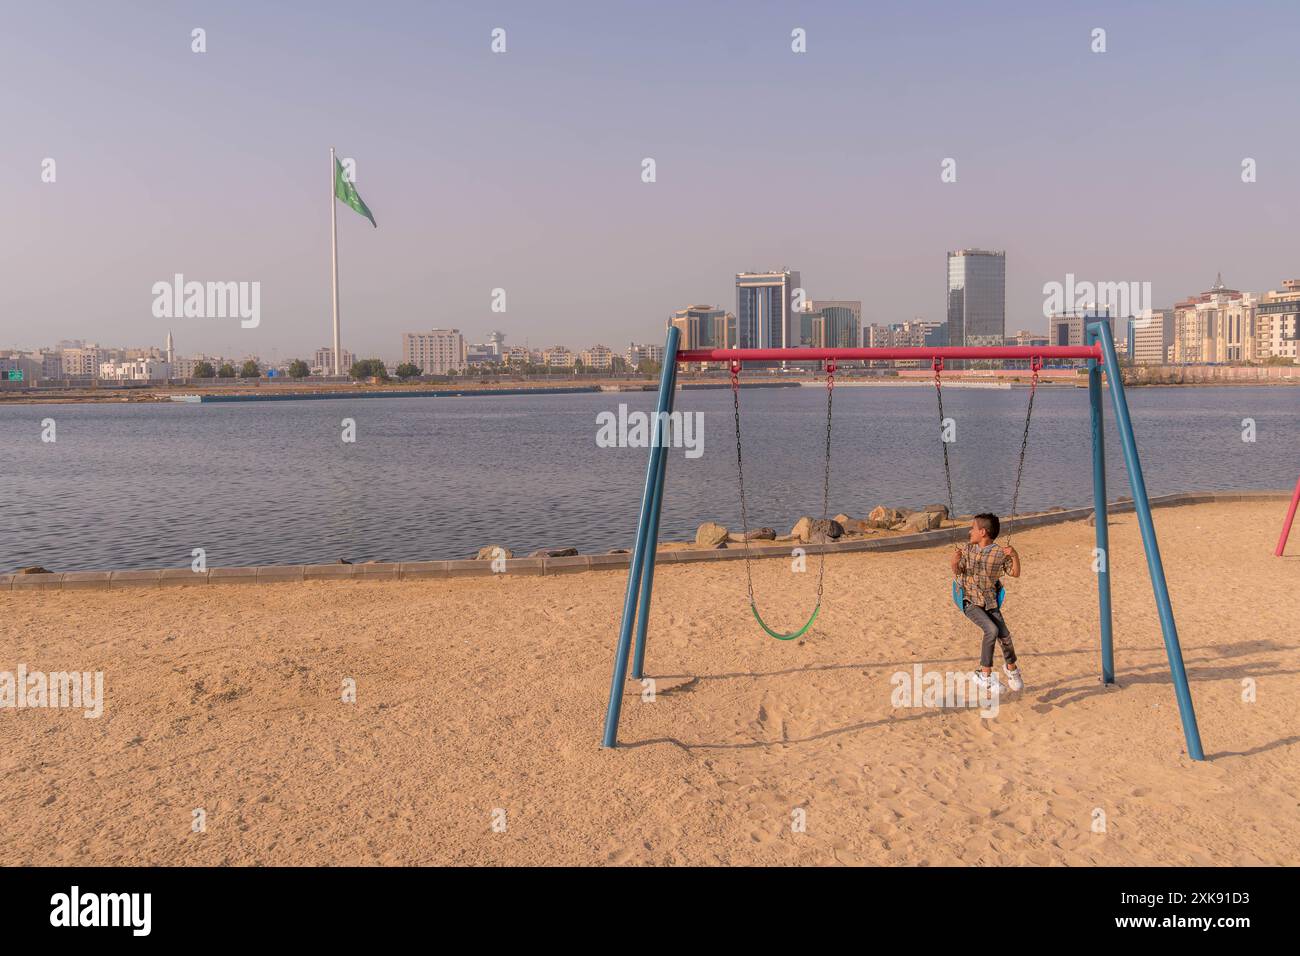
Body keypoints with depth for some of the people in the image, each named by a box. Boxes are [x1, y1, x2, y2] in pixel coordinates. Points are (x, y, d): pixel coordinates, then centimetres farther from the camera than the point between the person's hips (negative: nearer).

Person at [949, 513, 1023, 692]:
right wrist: (955, 561, -14)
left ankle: (1011, 667, 25)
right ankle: (985, 674, -15)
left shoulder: (1000, 552, -6)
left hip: (990, 602, 1)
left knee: (1004, 635, -8)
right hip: (970, 601, -1)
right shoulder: (968, 548, 1)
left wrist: (1015, 556, -17)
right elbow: (957, 572, 8)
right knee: (991, 630, -24)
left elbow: (1015, 573, 0)